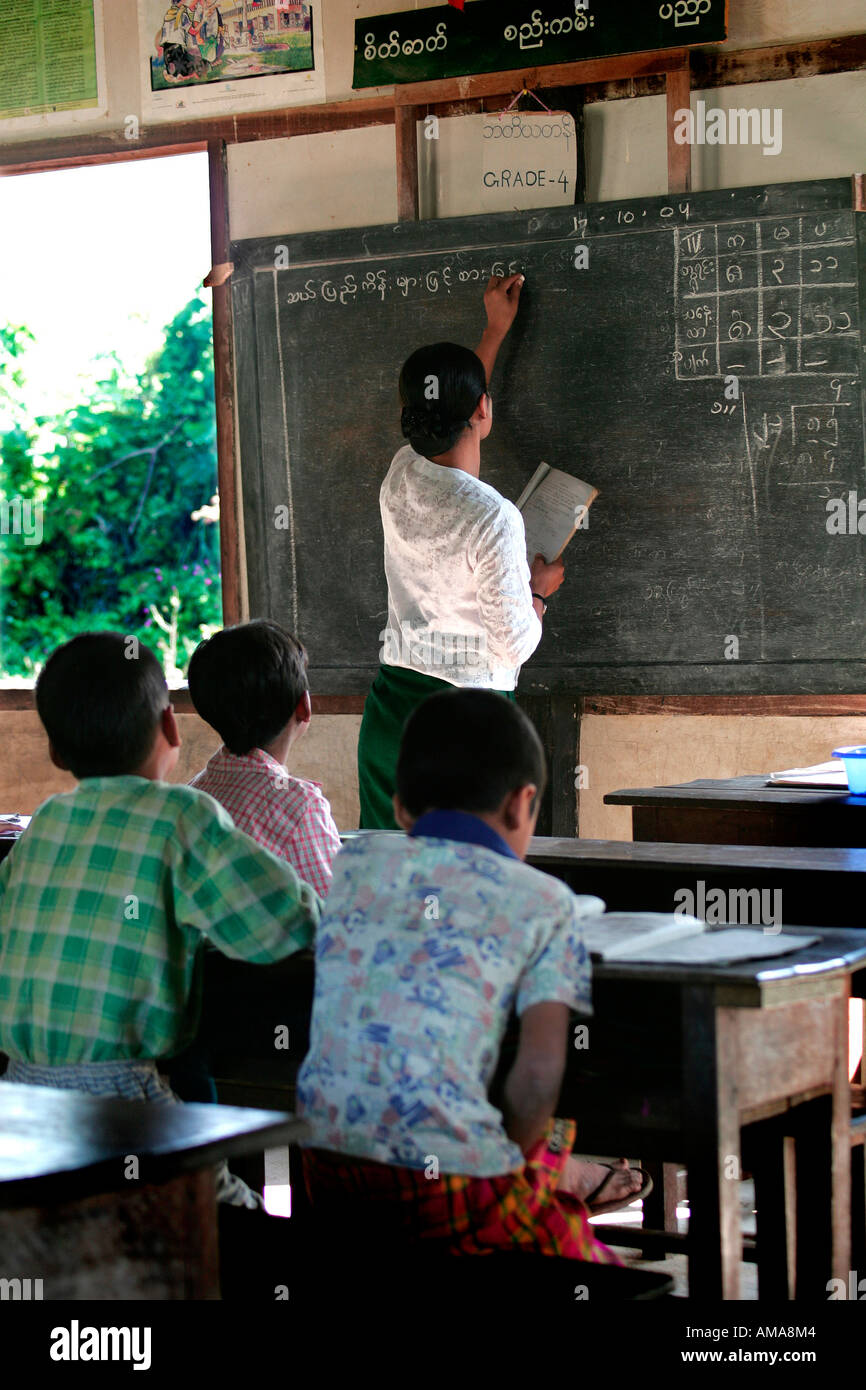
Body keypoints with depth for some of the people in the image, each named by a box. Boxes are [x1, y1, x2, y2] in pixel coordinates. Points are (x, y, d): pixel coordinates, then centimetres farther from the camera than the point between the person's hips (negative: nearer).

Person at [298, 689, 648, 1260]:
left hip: (329, 1172, 7)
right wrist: (514, 1153, 8)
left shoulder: (356, 861, 15)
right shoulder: (543, 902, 1)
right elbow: (541, 1069, -11)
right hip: (447, 1185, -6)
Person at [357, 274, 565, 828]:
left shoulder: (400, 477, 3)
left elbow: (446, 425, 27)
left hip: (389, 707, 7)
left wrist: (497, 329, 34)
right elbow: (515, 644, -13)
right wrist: (539, 590, 9)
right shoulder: (493, 518, -18)